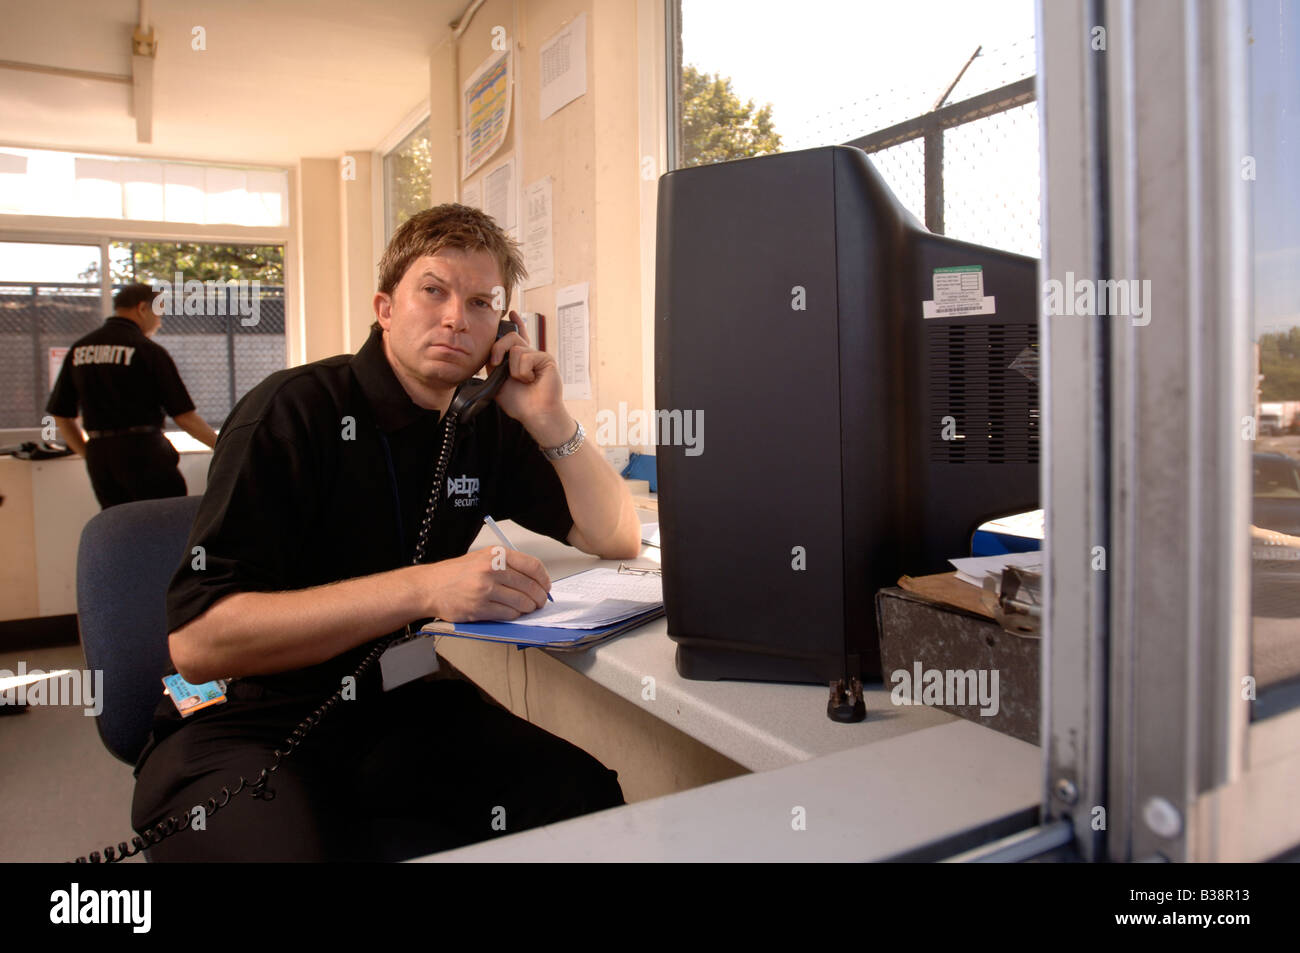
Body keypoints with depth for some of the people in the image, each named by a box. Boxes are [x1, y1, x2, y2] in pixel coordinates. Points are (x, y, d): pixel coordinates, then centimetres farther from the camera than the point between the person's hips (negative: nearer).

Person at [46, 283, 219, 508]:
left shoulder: (78, 349, 11)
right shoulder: (148, 350, -7)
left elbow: (61, 414, 13)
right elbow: (184, 415, -8)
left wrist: (92, 455, 20)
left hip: (99, 457, 6)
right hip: (144, 452, -6)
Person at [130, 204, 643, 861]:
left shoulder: (488, 426, 5)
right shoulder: (294, 411, -13)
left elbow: (619, 540, 6)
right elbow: (197, 640, -22)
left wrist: (551, 420, -8)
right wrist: (422, 588, -32)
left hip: (397, 710, 6)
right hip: (250, 728, -5)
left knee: (584, 797, -19)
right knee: (292, 844, -37)